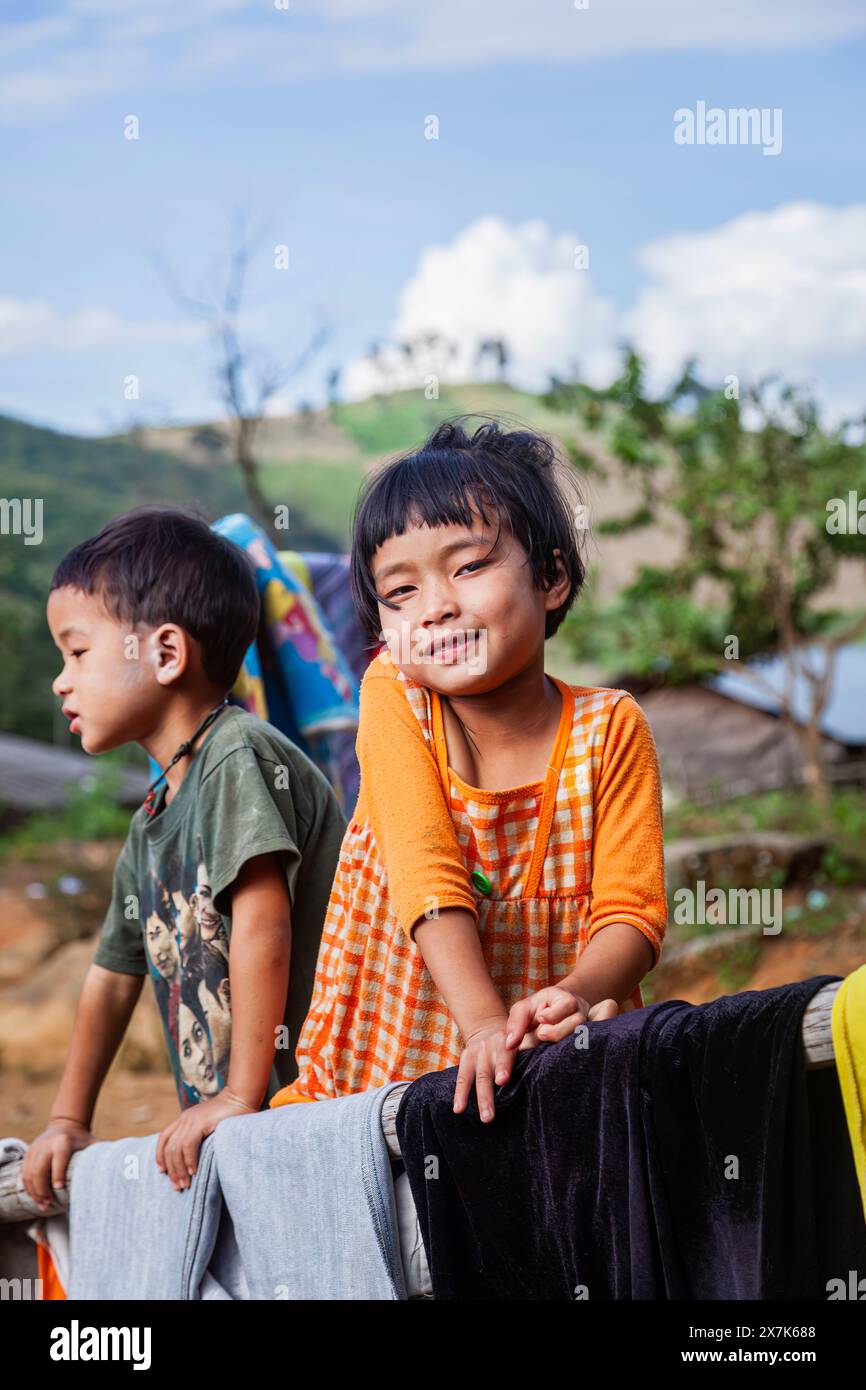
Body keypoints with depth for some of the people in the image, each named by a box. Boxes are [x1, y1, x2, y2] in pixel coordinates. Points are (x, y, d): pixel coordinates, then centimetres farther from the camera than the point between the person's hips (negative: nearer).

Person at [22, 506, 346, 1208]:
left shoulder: (240, 755, -9)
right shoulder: (150, 825, 19)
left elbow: (263, 926, -18)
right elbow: (113, 976, 27)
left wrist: (244, 1097, -21)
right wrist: (68, 1120, 22)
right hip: (225, 1131, 8)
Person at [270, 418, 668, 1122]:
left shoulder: (610, 728, -5)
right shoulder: (393, 694, -5)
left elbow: (631, 913, -9)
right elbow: (427, 877, -15)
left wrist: (573, 999, -31)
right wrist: (483, 1021, -30)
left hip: (562, 1070, 0)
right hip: (383, 1077, 0)